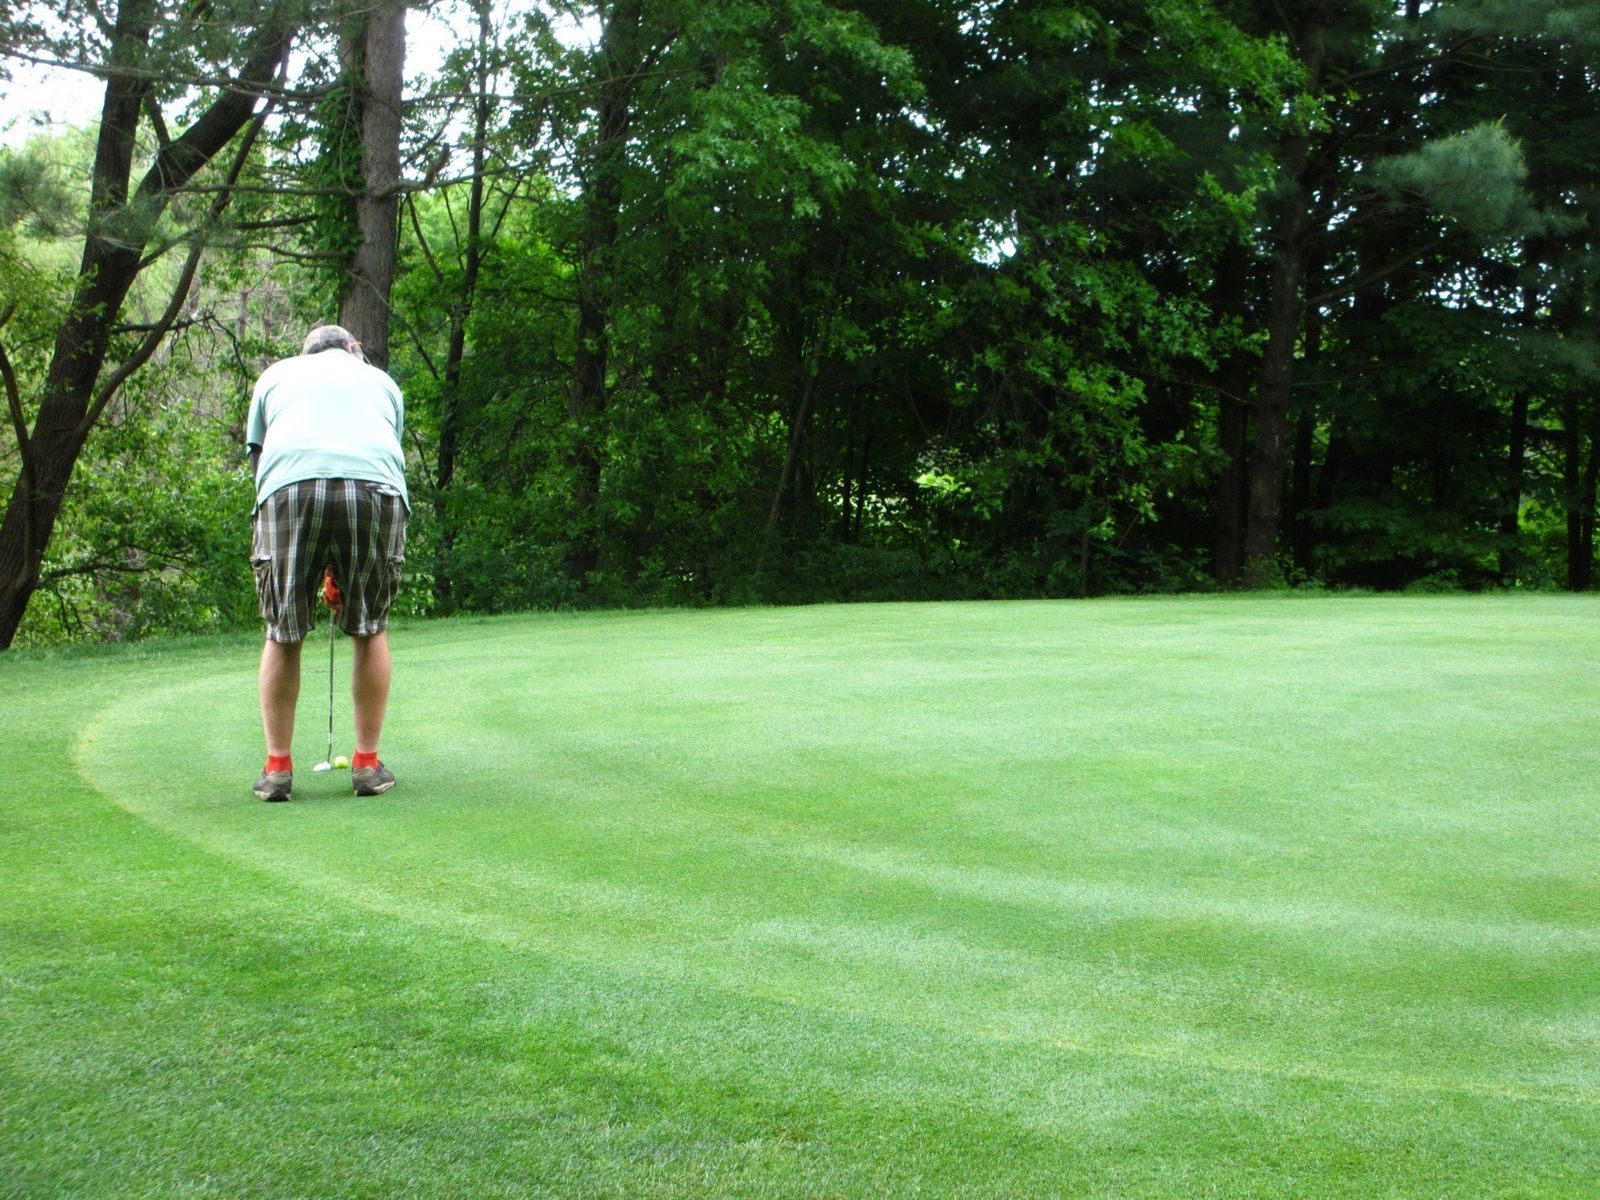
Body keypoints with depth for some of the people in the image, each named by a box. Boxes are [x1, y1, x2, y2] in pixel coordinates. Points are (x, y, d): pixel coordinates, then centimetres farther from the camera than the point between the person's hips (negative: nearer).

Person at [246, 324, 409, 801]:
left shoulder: (276, 374, 31)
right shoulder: (380, 380, 32)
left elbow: (257, 454, 29)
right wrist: (344, 571, 30)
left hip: (290, 488, 0)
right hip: (374, 487, 1)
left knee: (283, 636, 11)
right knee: (370, 630, 14)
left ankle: (277, 767, 15)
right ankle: (367, 764, 18)